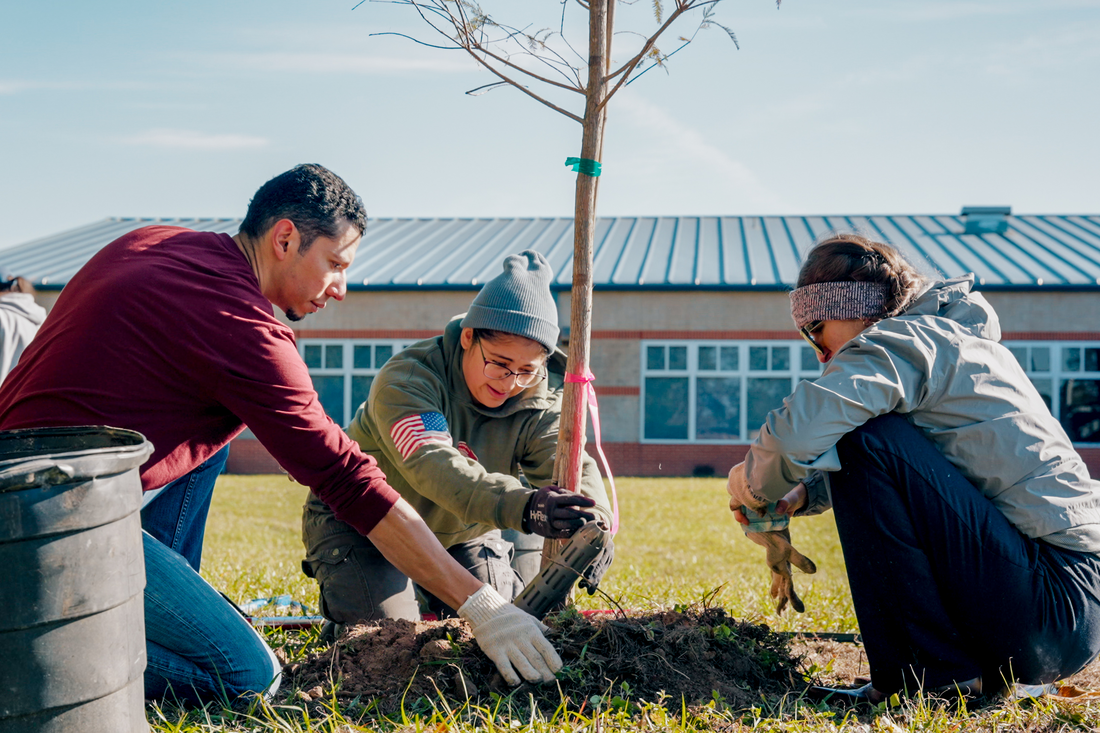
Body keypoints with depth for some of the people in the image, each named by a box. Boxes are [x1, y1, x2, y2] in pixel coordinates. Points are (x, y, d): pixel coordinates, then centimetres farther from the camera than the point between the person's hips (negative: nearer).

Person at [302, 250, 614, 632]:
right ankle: (341, 590, 15)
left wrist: (593, 520, -60)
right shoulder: (406, 379, -33)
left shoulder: (539, 404, -19)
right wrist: (522, 507, -68)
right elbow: (434, 465, -50)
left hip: (460, 531, 4)